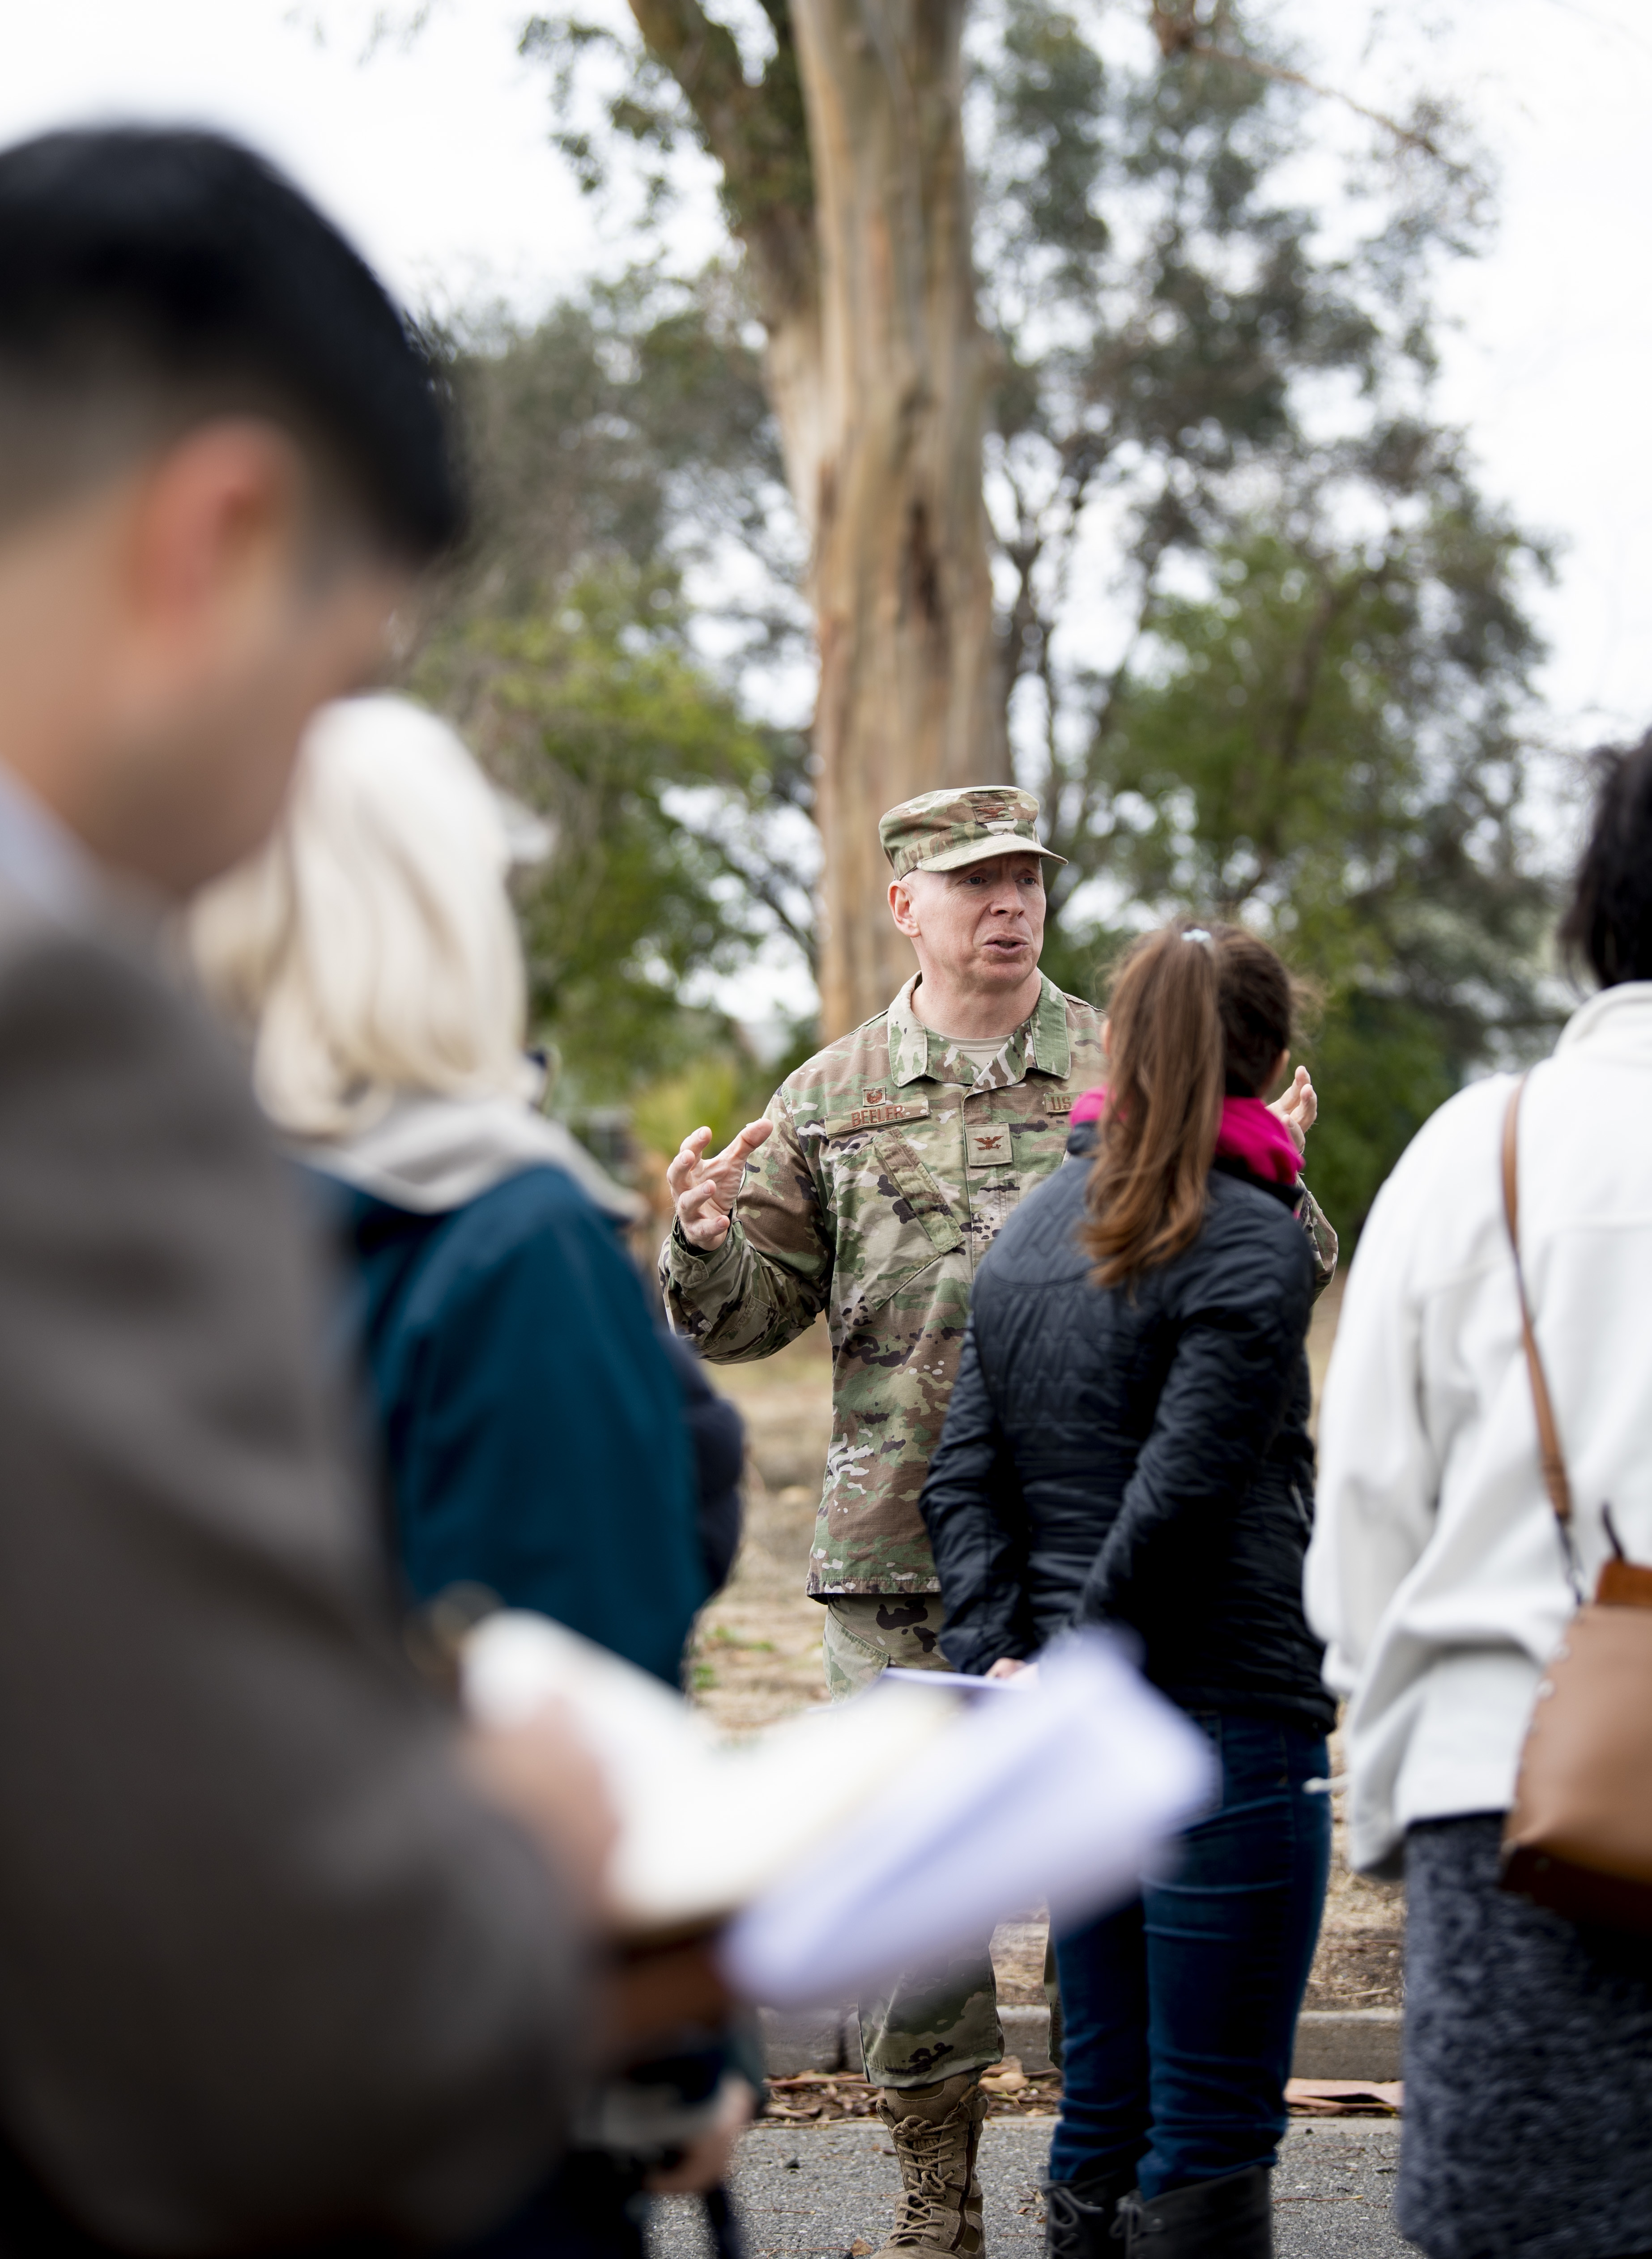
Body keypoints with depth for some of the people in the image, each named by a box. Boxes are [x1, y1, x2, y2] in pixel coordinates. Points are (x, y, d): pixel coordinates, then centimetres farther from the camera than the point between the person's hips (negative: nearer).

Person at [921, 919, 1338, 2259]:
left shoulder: (1033, 1232, 11)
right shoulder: (1251, 1243, -10)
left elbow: (966, 1476, 6)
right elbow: (1179, 1498, -17)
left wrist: (1000, 1653, -2)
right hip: (1228, 1713, -7)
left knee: (1106, 2111, 14)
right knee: (1212, 2138, -1)